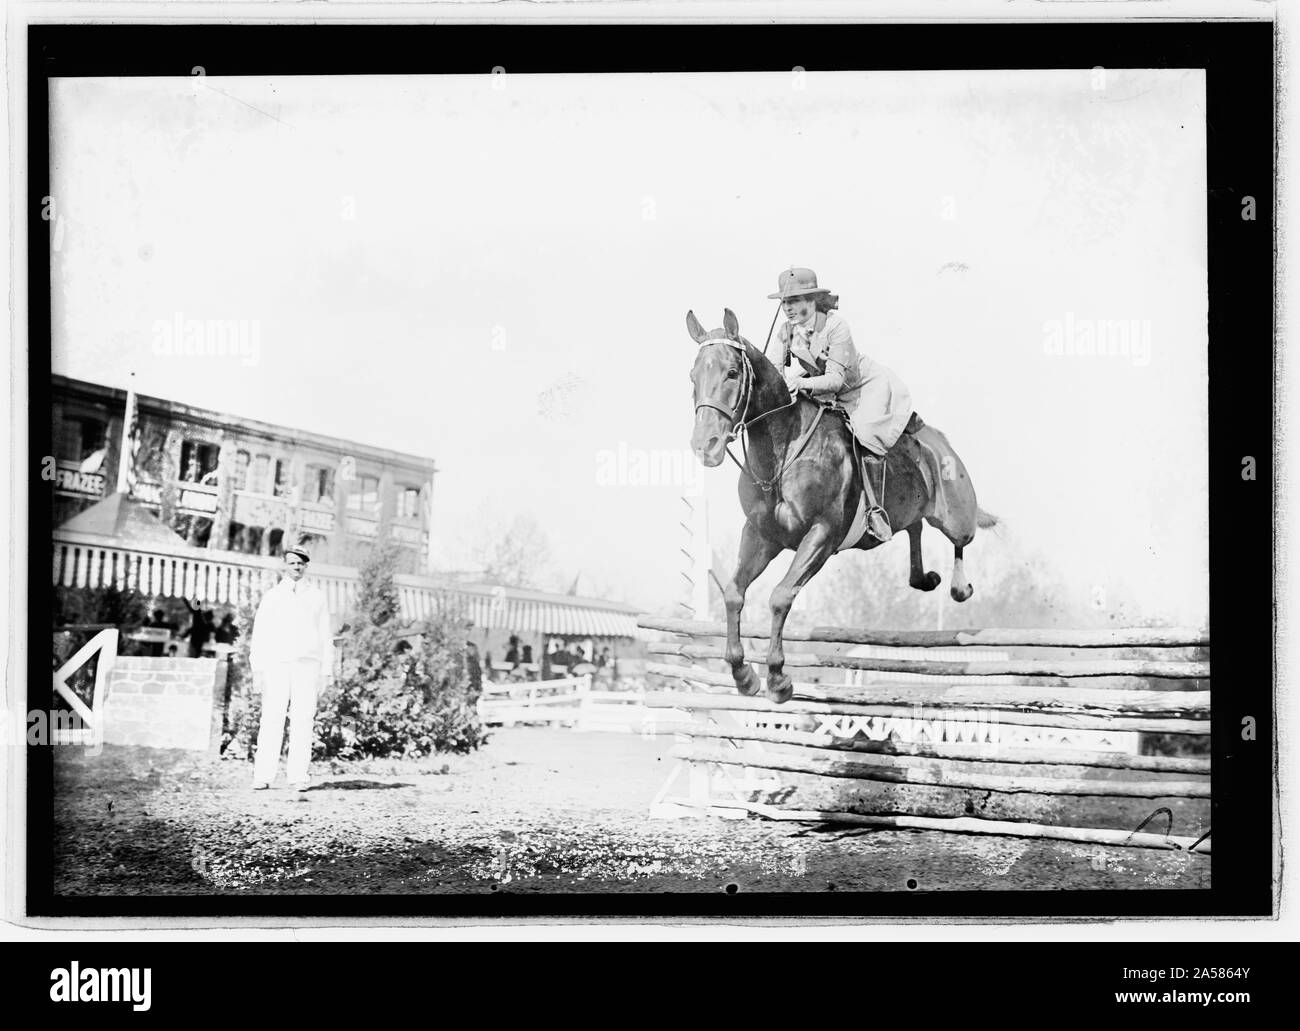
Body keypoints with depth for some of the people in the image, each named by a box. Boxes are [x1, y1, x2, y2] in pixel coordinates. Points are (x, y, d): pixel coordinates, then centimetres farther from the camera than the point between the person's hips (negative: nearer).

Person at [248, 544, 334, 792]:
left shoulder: (316, 597, 16)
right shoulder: (271, 597, 13)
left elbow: (325, 634, 13)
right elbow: (259, 634, 8)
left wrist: (327, 668, 3)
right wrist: (257, 670, -2)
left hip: (307, 664, 1)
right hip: (276, 664, -1)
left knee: (303, 720, -6)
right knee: (271, 720, -7)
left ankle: (298, 776, -7)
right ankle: (262, 776, -9)